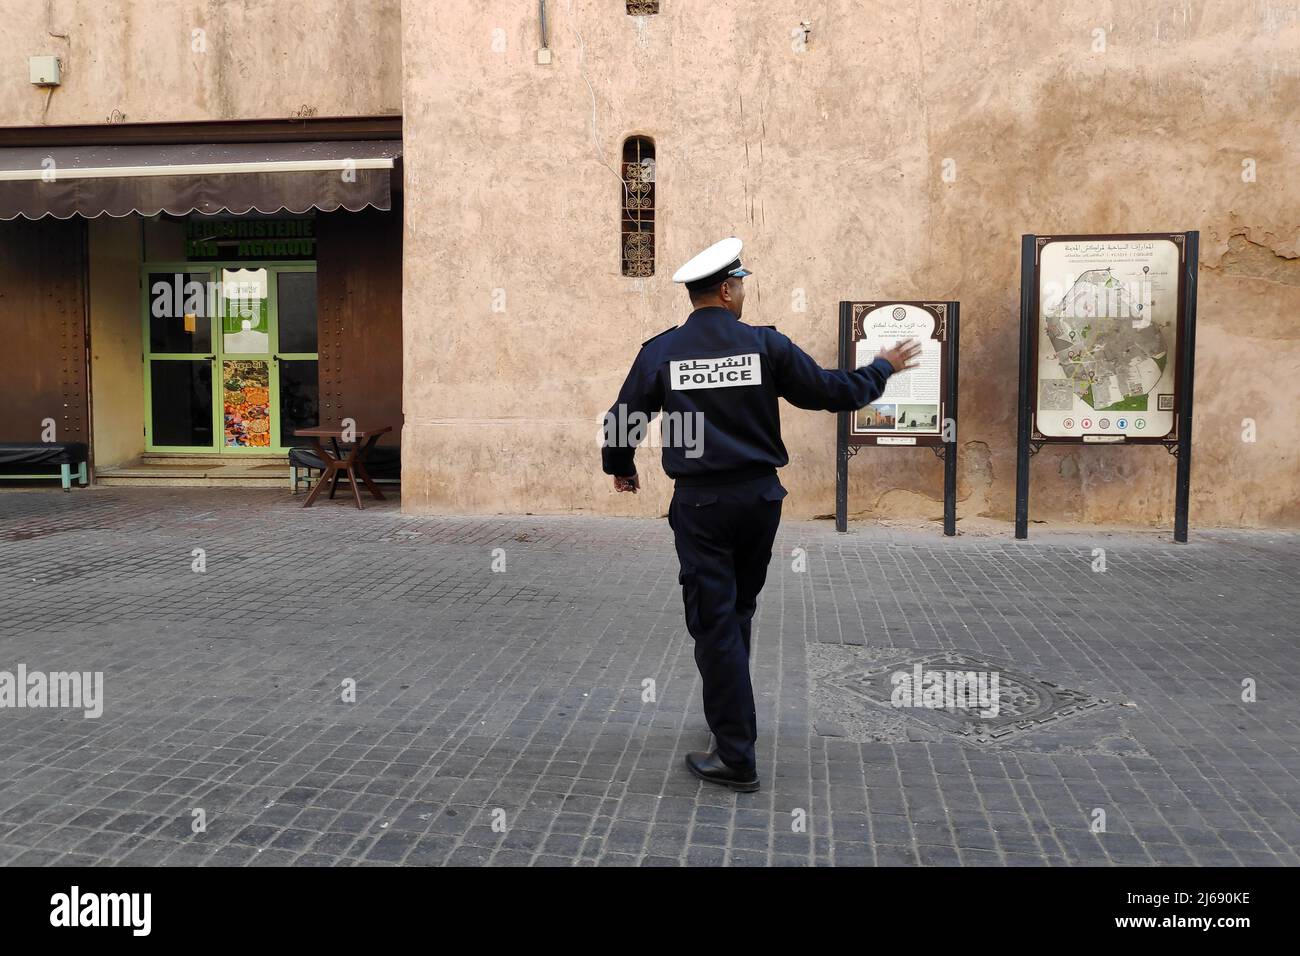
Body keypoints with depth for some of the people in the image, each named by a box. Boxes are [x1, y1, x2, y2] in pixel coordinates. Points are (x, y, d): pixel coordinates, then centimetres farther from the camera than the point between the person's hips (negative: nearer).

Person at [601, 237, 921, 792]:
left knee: (714, 623, 1)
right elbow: (829, 391, 0)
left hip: (700, 502, -2)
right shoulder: (764, 344, -4)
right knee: (738, 611, 21)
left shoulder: (661, 350, -3)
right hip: (759, 496, 2)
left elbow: (623, 418, 4)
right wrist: (883, 369, 19)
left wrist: (620, 466, 25)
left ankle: (737, 758, 2)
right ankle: (728, 713, 38)